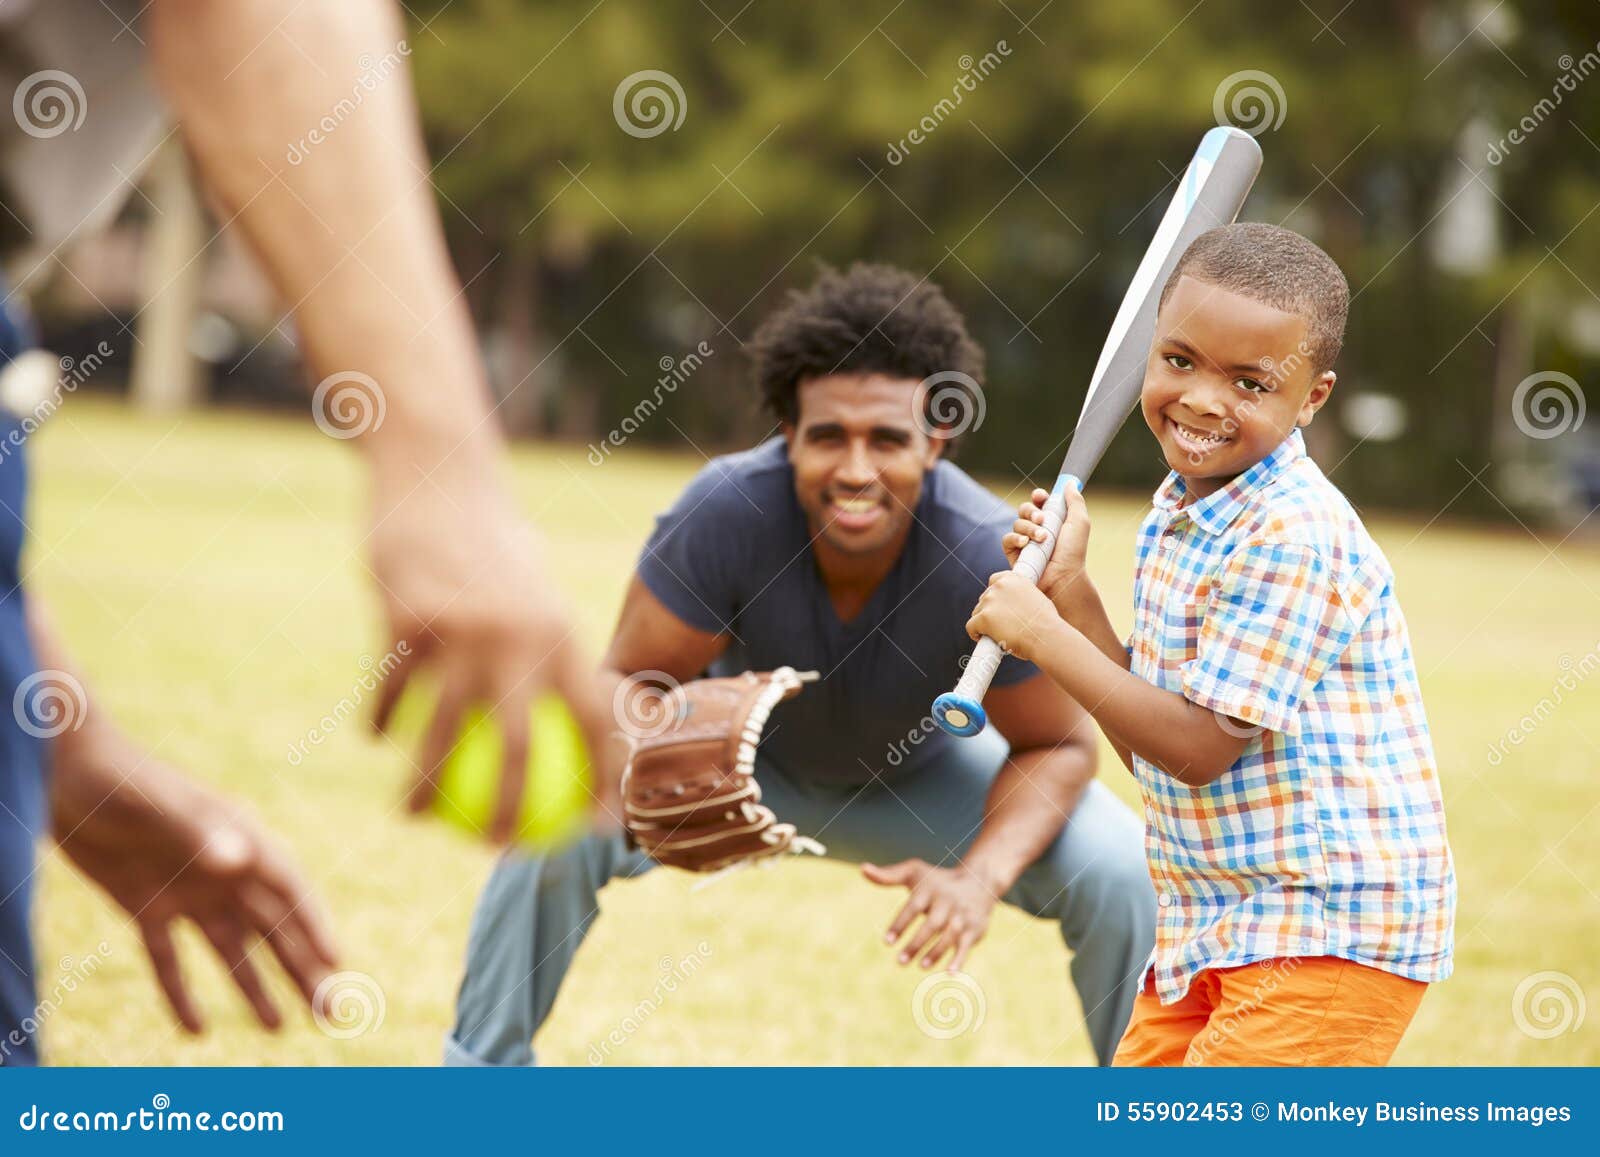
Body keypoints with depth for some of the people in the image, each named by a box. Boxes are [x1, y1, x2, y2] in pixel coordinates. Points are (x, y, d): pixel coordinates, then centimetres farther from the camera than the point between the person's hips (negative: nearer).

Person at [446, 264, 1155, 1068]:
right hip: (748, 755, 0)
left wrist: (979, 878, -39)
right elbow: (634, 687, -25)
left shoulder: (990, 560, -35)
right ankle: (483, 1068, -4)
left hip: (918, 777, 1)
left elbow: (1058, 746, -20)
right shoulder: (730, 507, -36)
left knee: (1120, 875, -20)